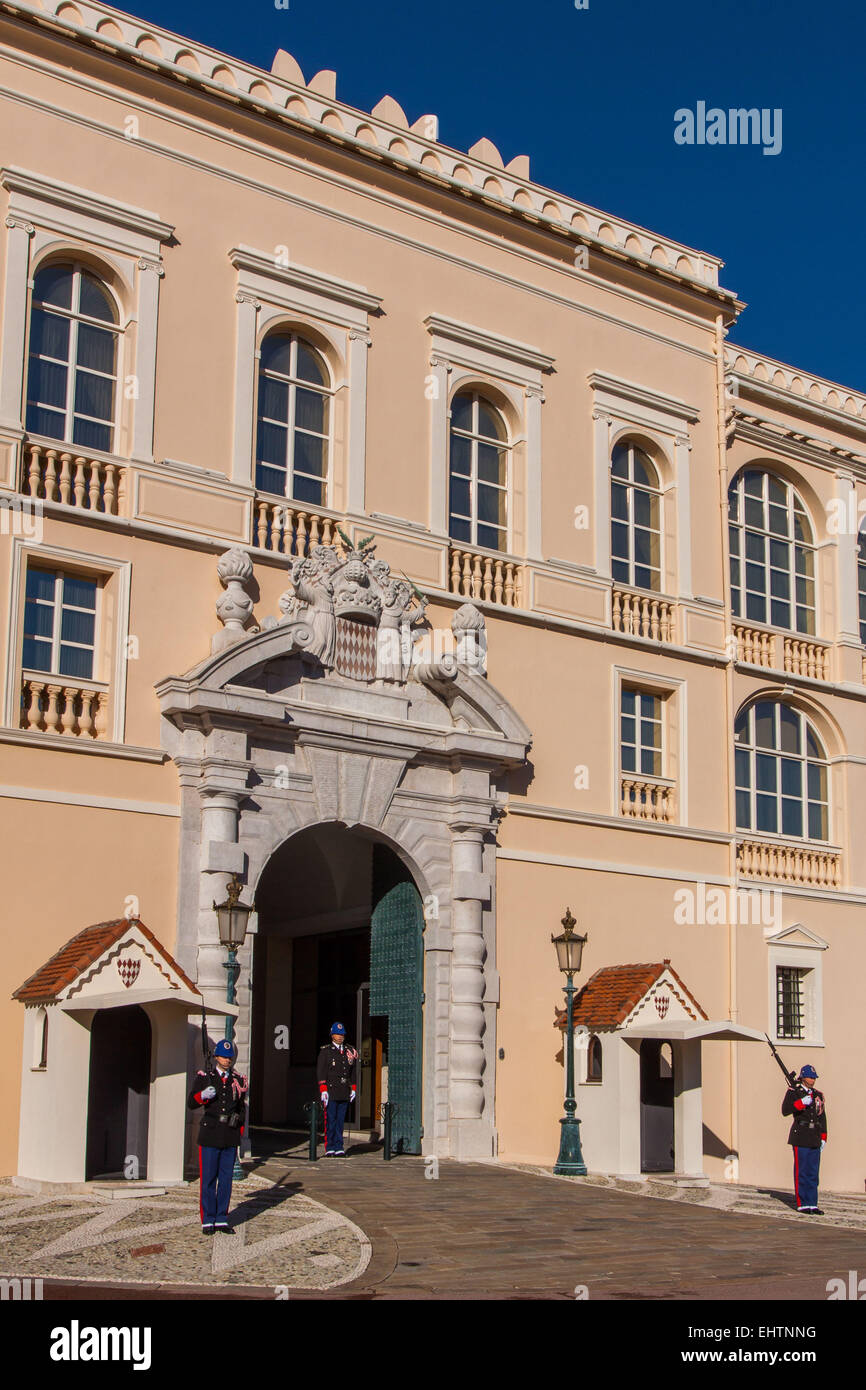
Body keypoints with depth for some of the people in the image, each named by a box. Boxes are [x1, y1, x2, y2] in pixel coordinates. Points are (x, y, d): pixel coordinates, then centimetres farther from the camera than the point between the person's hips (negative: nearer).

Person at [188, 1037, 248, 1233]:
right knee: (208, 1179, 0)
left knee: (226, 1179, 6)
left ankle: (222, 1219, 13)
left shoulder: (238, 1080, 11)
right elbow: (191, 1103, 2)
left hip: (231, 1137, 3)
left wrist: (240, 1131, 13)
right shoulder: (203, 1077, 3)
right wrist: (203, 1096, -18)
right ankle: (208, 1220, 6)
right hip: (210, 1135, -3)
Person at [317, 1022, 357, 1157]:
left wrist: (353, 1089, 12)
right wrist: (323, 1090, -12)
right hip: (330, 1092, -4)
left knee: (340, 1121, 5)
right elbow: (321, 1071, -4)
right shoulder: (325, 1051, 1)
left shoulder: (349, 1051, 15)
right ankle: (329, 1148, 0)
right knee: (330, 1120, -4)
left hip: (344, 1094, 4)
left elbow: (352, 1071, 19)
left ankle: (338, 1148, 9)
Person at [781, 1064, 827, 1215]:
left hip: (815, 1141, 6)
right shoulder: (793, 1092, -2)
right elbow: (785, 1110, -14)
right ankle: (802, 1204, 2)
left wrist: (823, 1138, 12)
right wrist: (801, 1103, -24)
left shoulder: (818, 1095, 15)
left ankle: (812, 1204, 12)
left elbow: (822, 1117, 19)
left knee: (813, 1174, 7)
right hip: (800, 1139, -6)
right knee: (801, 1173, -3)